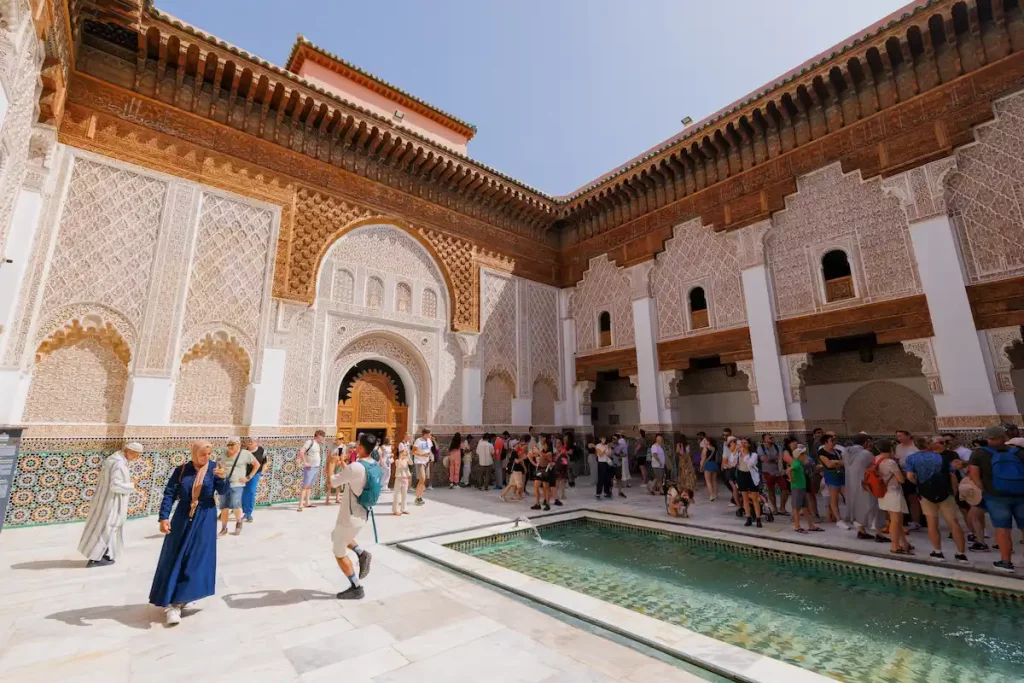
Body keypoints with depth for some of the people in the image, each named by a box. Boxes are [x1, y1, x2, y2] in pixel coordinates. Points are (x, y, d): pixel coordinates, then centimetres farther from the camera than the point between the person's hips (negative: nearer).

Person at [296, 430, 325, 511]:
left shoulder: (318, 444, 13)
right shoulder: (310, 442, -13)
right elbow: (301, 452, -22)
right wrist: (305, 462, -19)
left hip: (316, 468, 8)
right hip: (309, 468, -8)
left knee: (310, 486, 14)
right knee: (305, 486, -7)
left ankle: (307, 502, 22)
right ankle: (300, 505, -6)